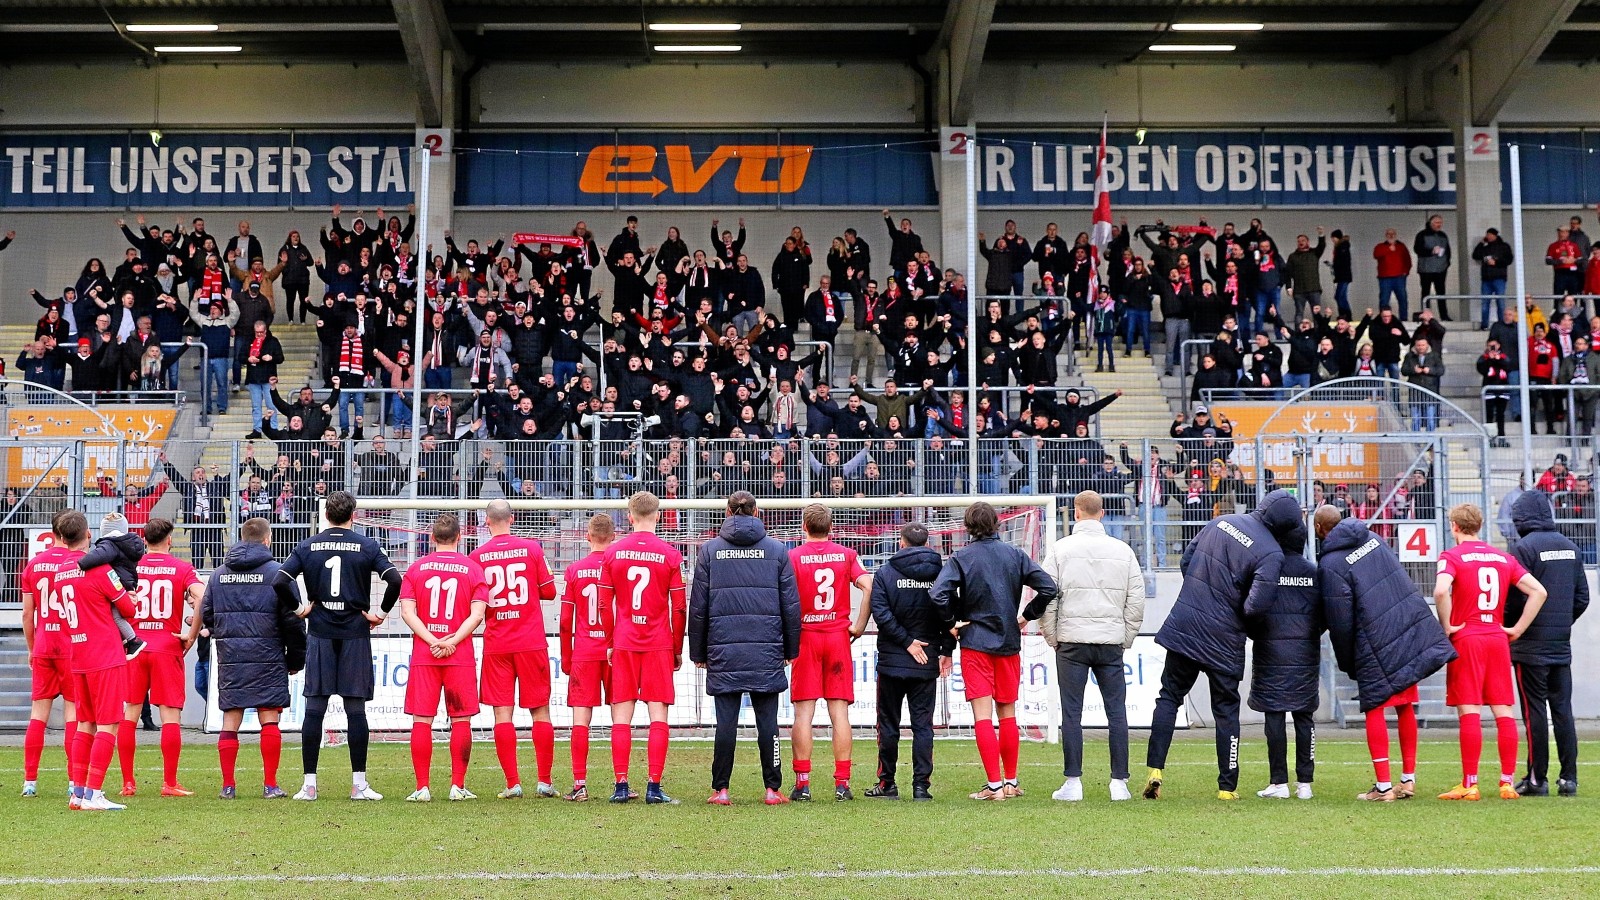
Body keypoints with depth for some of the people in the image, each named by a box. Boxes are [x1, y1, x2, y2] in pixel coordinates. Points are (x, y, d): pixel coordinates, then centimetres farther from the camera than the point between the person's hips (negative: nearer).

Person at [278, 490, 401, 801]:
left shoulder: (307, 546, 4)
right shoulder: (367, 547, -1)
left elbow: (280, 580, -5)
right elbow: (395, 580, -11)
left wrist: (298, 610, 6)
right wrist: (381, 612, 0)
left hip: (319, 634, 1)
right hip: (355, 634, -1)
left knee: (314, 709, 4)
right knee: (356, 709, 2)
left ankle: (309, 784, 3)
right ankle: (359, 784, 3)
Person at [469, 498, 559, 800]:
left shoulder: (477, 556, -1)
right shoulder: (531, 547, -1)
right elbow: (549, 592, 2)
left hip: (495, 644, 0)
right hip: (531, 640, 0)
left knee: (502, 712, 2)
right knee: (540, 710, 7)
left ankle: (512, 783, -1)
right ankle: (544, 781, 7)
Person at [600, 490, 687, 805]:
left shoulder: (613, 553, 3)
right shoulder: (670, 555, -1)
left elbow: (604, 605, 4)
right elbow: (679, 607, -1)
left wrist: (610, 643, 14)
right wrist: (678, 649, 9)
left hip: (624, 645, 2)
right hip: (659, 645, -1)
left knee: (622, 717, 4)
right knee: (658, 716, 0)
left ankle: (621, 787, 2)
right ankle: (654, 787, -5)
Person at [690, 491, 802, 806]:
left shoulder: (710, 550, 4)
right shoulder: (776, 550, 5)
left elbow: (697, 606, 4)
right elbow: (791, 605, 5)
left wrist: (698, 652, 11)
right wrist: (791, 649, 14)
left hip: (723, 650, 0)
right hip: (766, 650, 0)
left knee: (726, 721, 3)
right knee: (767, 721, 4)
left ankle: (721, 790, 5)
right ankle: (772, 789, 5)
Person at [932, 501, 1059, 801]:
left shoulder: (961, 558, -6)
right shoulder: (1014, 554, 2)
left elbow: (938, 593, -20)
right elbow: (1048, 587, -3)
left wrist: (951, 623, -5)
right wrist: (1027, 615, 9)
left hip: (975, 642, -3)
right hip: (1009, 642, 4)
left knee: (983, 715, -4)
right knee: (1008, 714, 14)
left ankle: (994, 785, -8)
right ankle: (1011, 782, 20)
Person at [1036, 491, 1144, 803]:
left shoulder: (1061, 549, -1)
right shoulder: (1123, 551, 6)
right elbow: (1137, 601, 8)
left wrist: (1053, 639, 8)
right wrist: (1125, 641, 15)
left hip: (1072, 640, -2)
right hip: (1111, 642, 2)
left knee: (1072, 713, 2)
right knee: (1117, 712, 6)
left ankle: (1073, 783, 1)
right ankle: (1119, 782, 6)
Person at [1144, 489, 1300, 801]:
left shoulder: (1221, 521, 3)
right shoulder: (1271, 553, -14)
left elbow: (1186, 559, 10)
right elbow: (1255, 605, -21)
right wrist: (1240, 615, 2)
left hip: (1183, 626, 4)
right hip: (1223, 640, -4)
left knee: (1169, 696, 13)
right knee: (1226, 710, 10)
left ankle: (1155, 769, 1)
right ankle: (1228, 787, 15)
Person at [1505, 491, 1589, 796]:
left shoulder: (1524, 548, -13)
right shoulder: (1569, 547, 9)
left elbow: (1517, 598, -15)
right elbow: (1582, 596, 12)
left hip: (1532, 645, -6)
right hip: (1562, 645, 6)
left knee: (1535, 711, -2)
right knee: (1562, 709, 8)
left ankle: (1537, 779, 0)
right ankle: (1568, 778, 8)